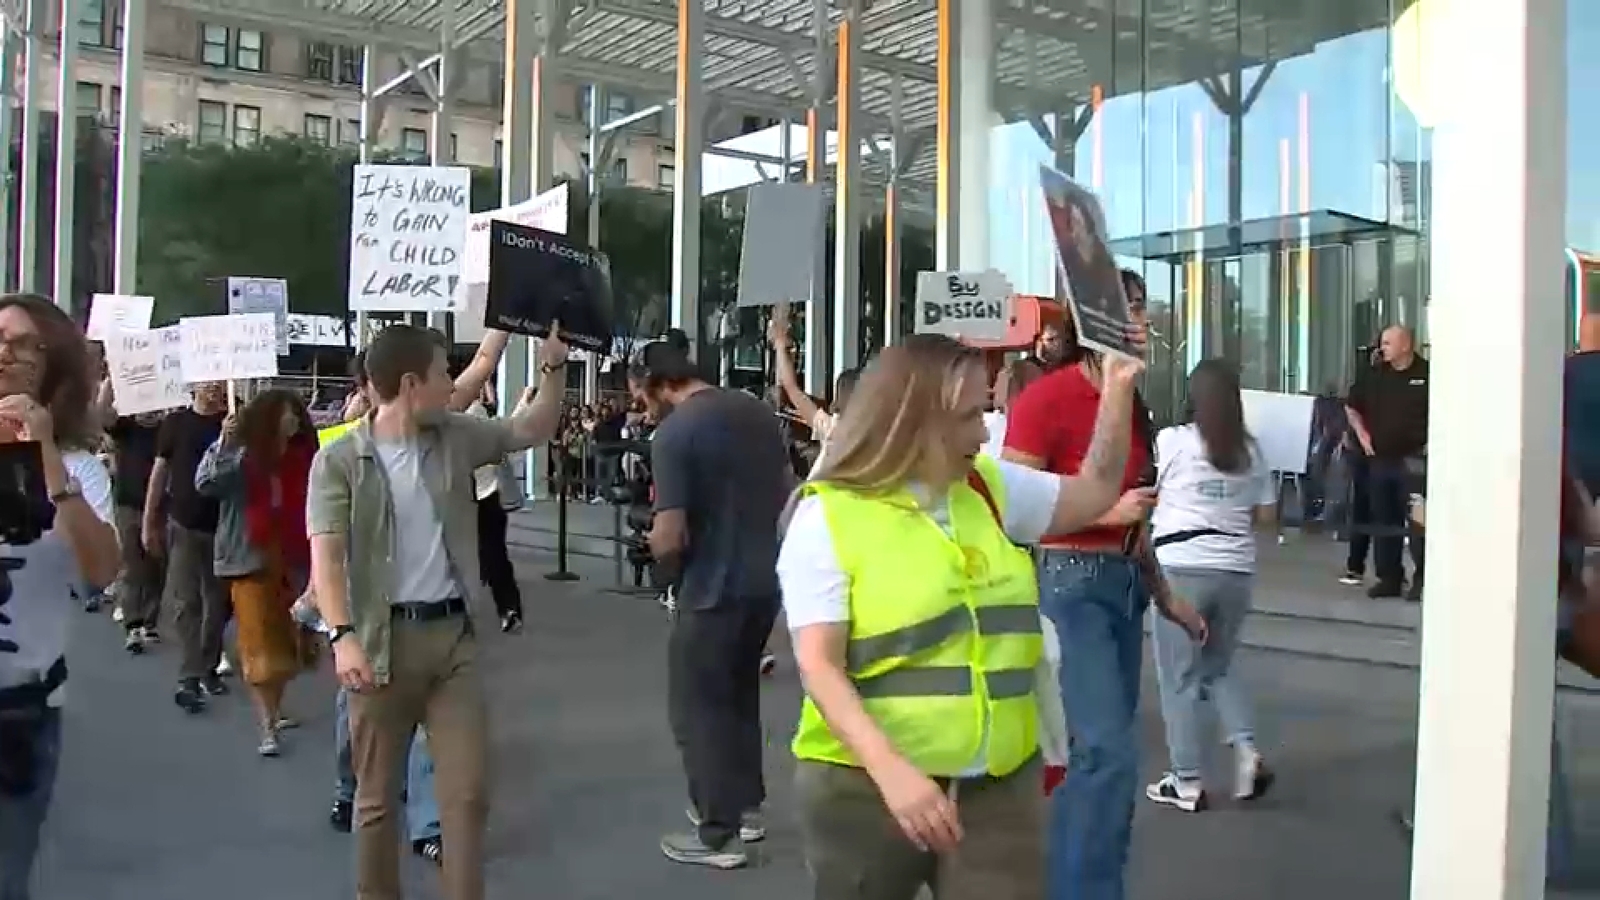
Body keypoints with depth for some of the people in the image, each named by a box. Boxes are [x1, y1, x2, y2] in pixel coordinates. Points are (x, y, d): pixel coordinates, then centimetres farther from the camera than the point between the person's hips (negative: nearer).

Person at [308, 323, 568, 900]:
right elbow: (326, 555, -15)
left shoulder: (455, 437, 5)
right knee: (378, 796, 11)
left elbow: (534, 430, 16)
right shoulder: (339, 461, -8)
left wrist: (553, 366, 4)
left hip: (453, 634, 3)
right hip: (384, 639, -3)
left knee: (468, 790, 3)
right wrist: (342, 635, -27)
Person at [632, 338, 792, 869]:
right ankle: (747, 806, 33)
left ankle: (718, 835, 13)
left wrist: (655, 546, 0)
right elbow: (788, 492, 16)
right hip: (767, 577, 8)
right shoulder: (757, 411, 5)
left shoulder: (673, 434, -18)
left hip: (715, 587, -8)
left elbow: (669, 539, -21)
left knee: (697, 708, 7)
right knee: (740, 693, 23)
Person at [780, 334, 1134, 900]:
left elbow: (1095, 492, 22)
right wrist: (890, 768, -30)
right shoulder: (828, 516, -10)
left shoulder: (988, 487, 8)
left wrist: (1119, 388, 12)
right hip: (867, 785, -4)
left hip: (1001, 784, 4)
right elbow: (818, 666, -16)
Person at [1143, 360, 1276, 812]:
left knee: (1179, 677, 5)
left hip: (1182, 569, -4)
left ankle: (1187, 783, 9)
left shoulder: (1171, 440, -6)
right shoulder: (1250, 449, 6)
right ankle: (1247, 752, 6)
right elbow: (1265, 513, 12)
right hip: (1236, 570, 5)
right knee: (1219, 668, 23)